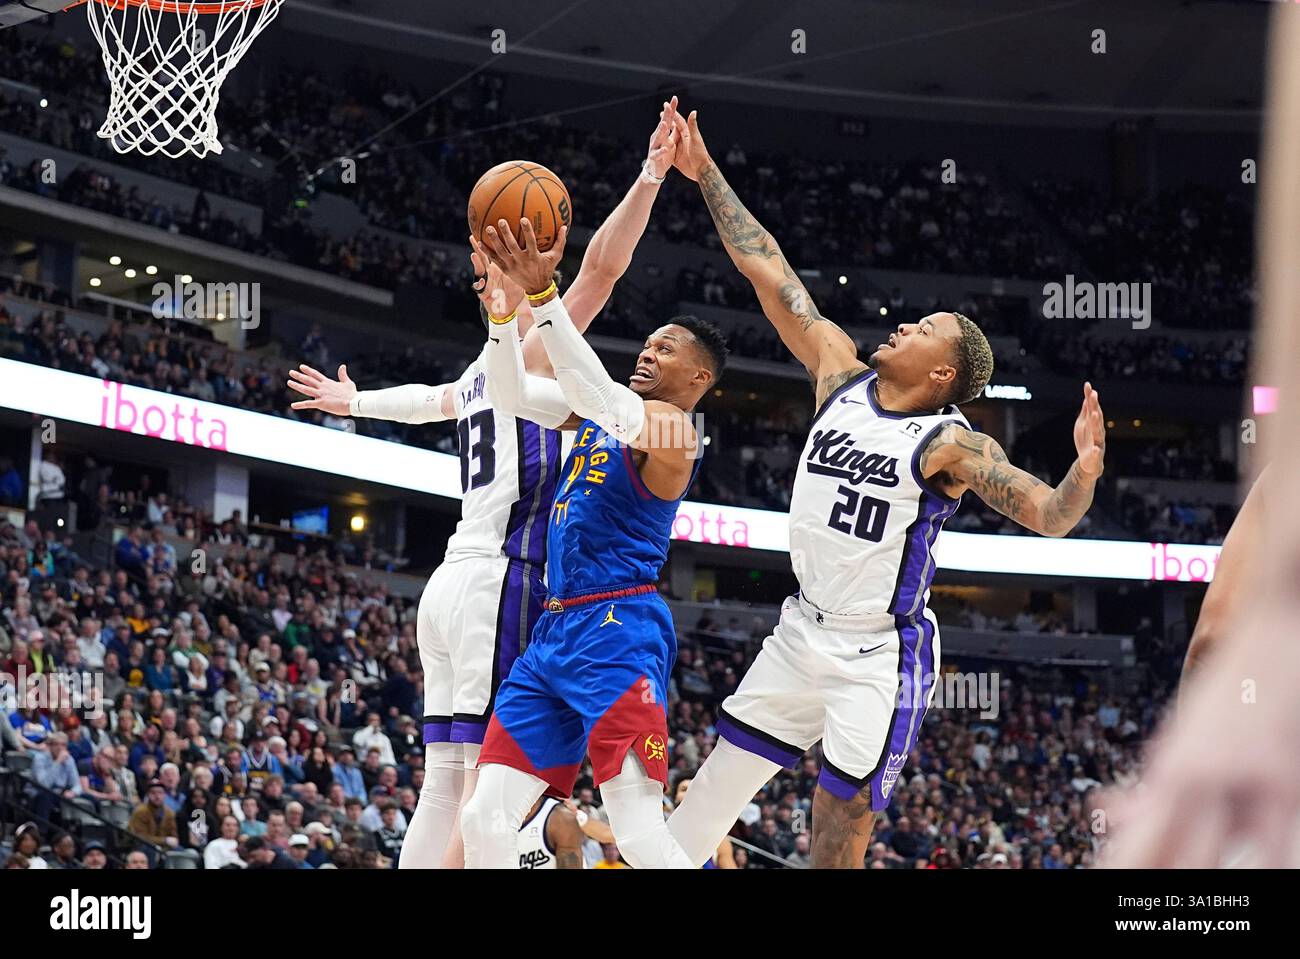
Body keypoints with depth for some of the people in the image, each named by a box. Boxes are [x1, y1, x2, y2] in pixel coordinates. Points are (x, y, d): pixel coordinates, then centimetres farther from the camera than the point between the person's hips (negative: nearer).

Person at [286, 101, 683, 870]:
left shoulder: (480, 376, 21)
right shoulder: (533, 356, -3)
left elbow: (427, 399, 43)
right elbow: (602, 268, -17)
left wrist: (354, 403, 63)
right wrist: (649, 180, -21)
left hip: (456, 581, 9)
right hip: (501, 582, -9)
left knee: (446, 787, 5)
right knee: (491, 788, -14)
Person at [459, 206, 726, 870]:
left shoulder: (672, 430, -6)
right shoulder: (599, 416, 19)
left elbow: (601, 397, -25)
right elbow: (512, 395, 11)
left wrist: (543, 297, -32)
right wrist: (505, 303, -5)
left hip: (616, 631, -9)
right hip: (553, 633, 9)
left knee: (640, 833, -19)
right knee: (485, 821, 1)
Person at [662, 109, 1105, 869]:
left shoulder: (951, 445, -15)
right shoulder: (843, 376, 0)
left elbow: (1050, 516, -23)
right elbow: (767, 272, 2)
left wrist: (1087, 469, -45)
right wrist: (706, 175, 4)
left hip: (881, 655, -6)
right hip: (804, 630, 6)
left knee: (840, 841, -3)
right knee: (716, 787, 10)